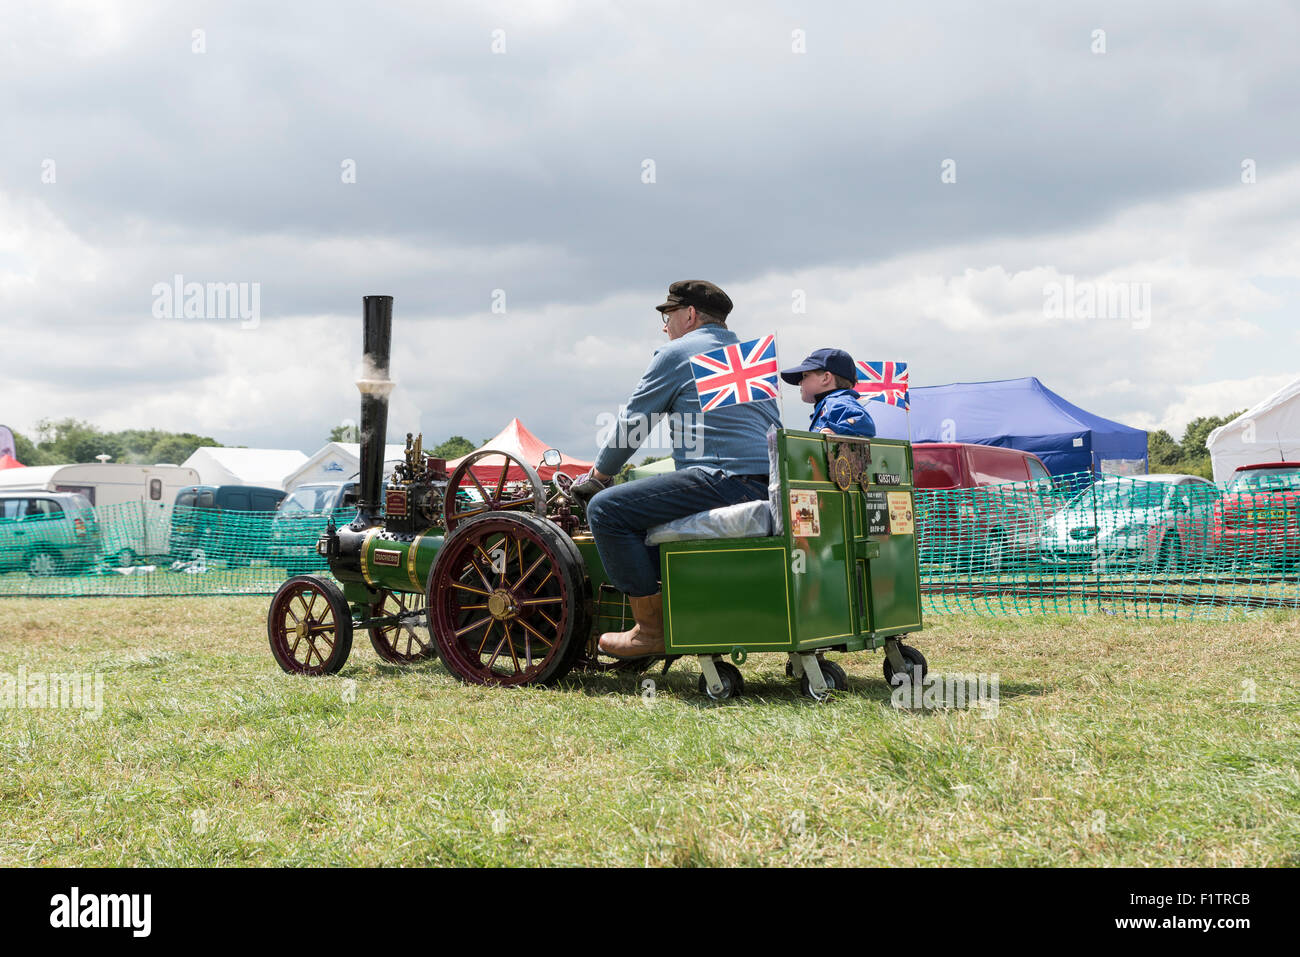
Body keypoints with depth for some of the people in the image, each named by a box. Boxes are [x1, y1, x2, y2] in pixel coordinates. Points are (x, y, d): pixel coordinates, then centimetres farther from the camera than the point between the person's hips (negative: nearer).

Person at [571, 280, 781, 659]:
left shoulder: (676, 353, 3)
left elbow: (631, 424, 4)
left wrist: (598, 476, 19)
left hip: (724, 478, -10)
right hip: (769, 482, 10)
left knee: (606, 508, -8)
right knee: (647, 504, 28)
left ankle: (652, 629, -9)